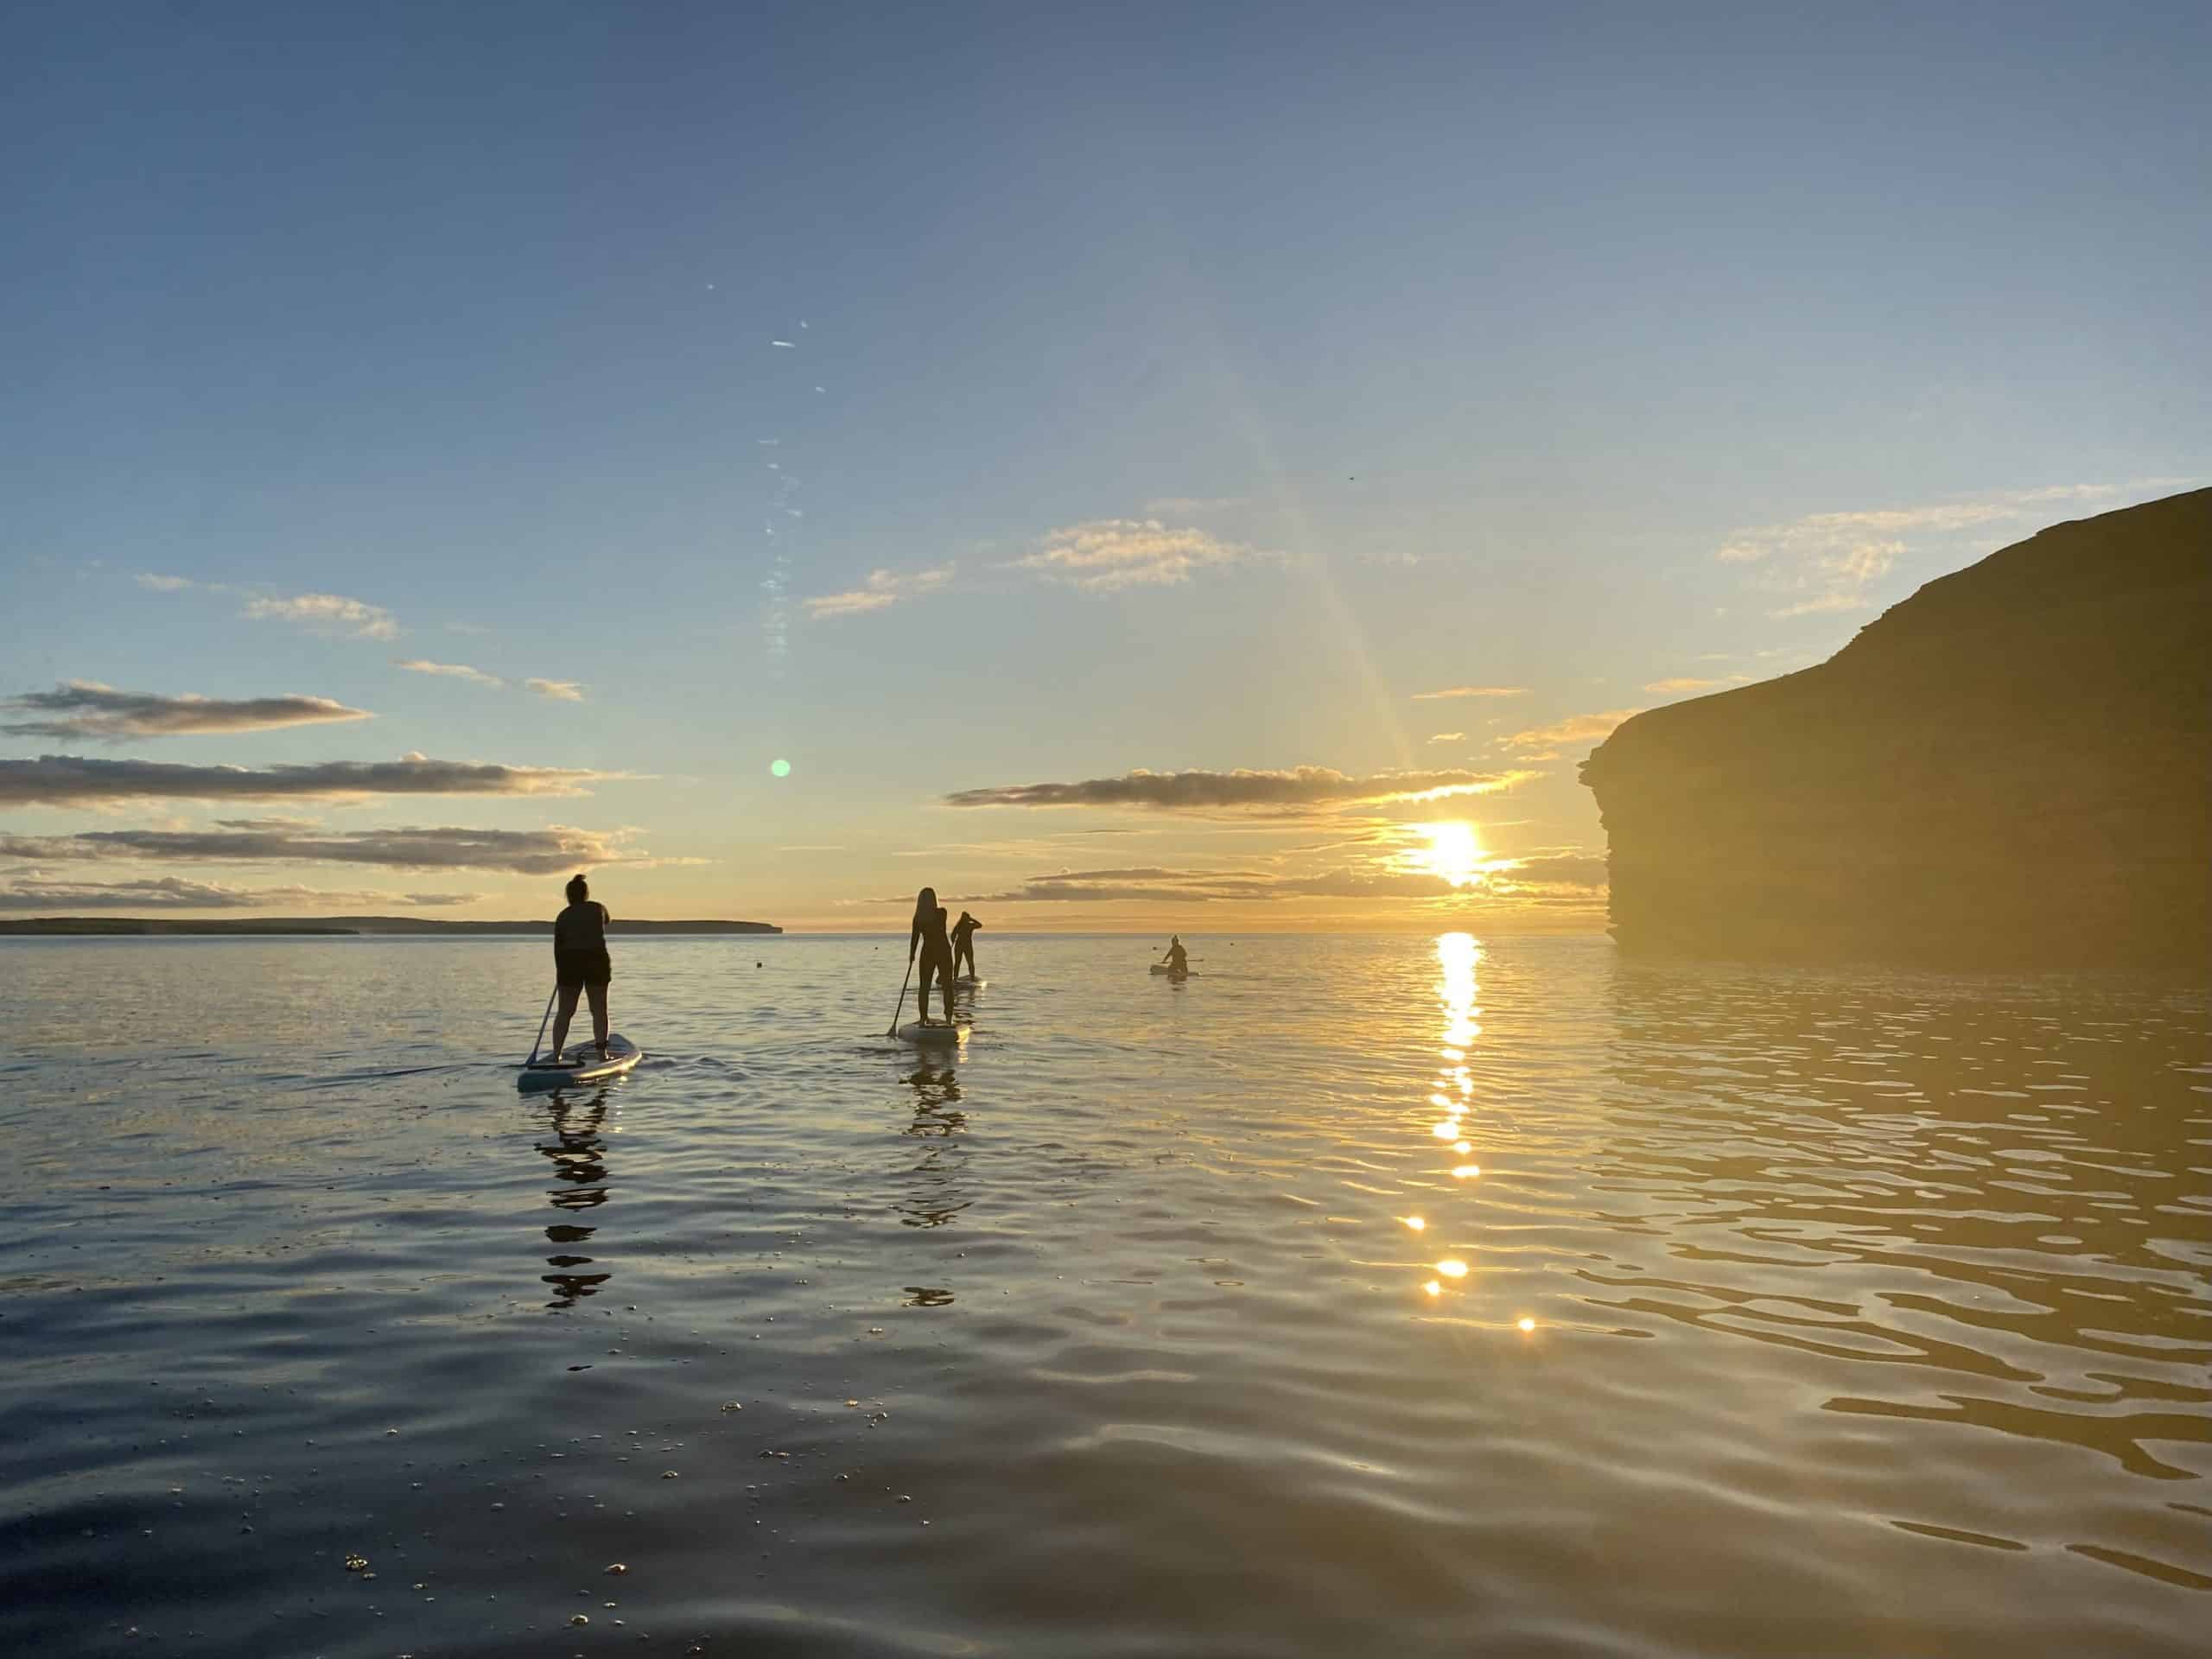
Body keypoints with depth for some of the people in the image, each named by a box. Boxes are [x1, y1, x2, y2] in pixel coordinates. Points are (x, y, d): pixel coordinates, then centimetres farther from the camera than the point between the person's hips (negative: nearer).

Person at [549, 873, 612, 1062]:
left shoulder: (562, 916, 4)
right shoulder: (598, 909, 4)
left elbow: (557, 947, 5)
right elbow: (607, 920, 28)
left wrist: (560, 971, 15)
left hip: (569, 963, 1)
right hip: (596, 961, -1)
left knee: (565, 1013, 8)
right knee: (599, 1010, 5)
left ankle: (556, 1055, 4)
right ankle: (602, 1053, 1)